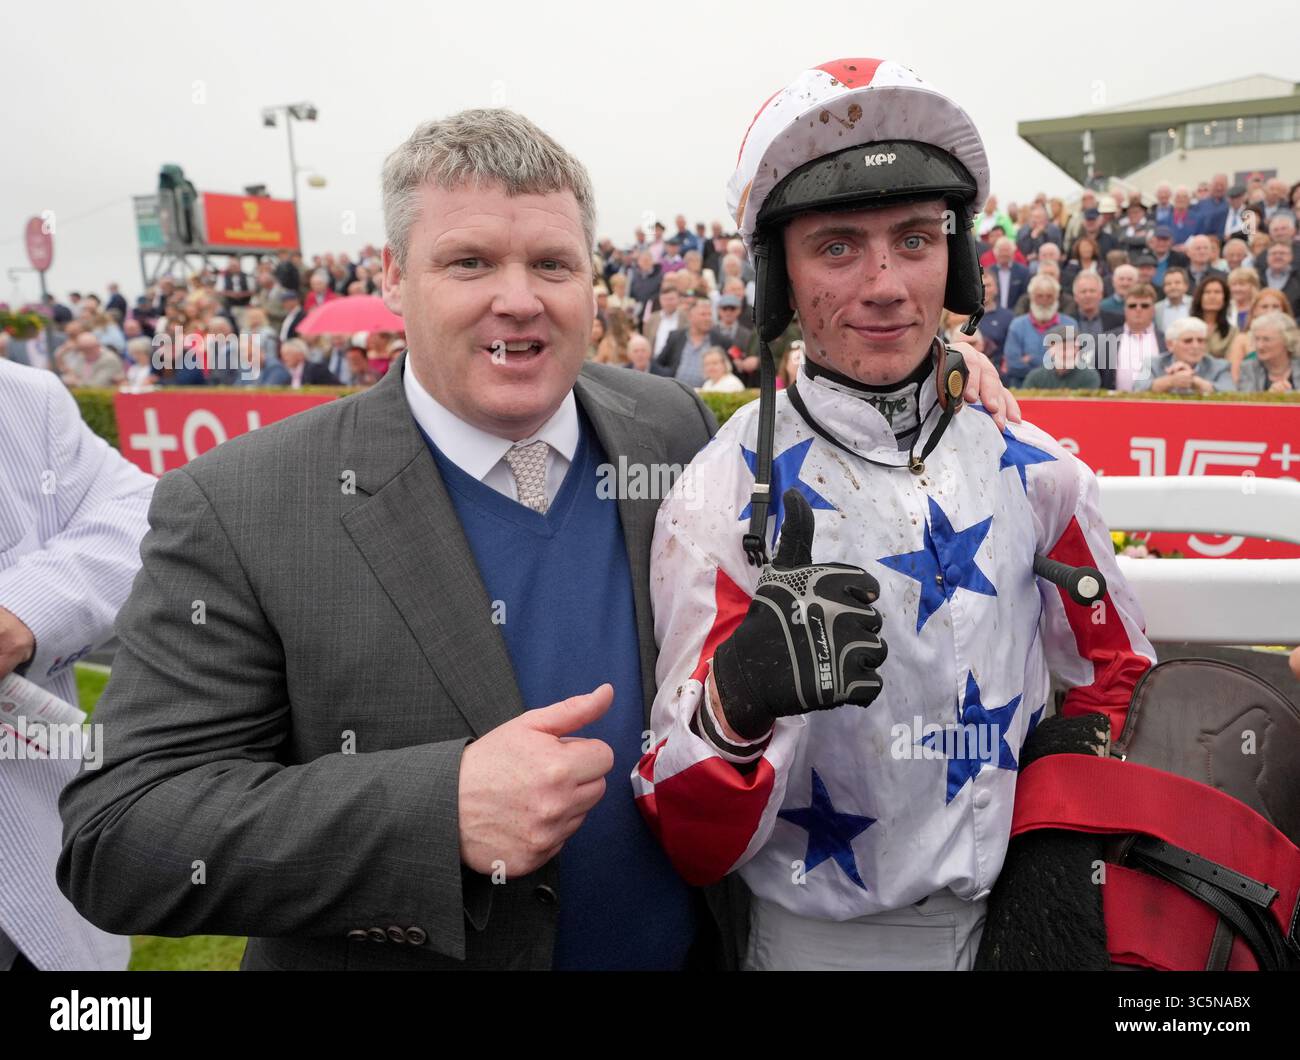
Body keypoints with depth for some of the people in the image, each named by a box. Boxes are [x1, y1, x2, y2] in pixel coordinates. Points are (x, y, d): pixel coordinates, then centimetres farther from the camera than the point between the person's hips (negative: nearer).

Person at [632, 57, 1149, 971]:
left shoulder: (1034, 471, -9)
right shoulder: (724, 494, -20)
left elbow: (1116, 676, 7)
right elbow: (695, 852, -21)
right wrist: (734, 709, -41)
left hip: (1019, 920, 4)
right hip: (819, 937, -3)